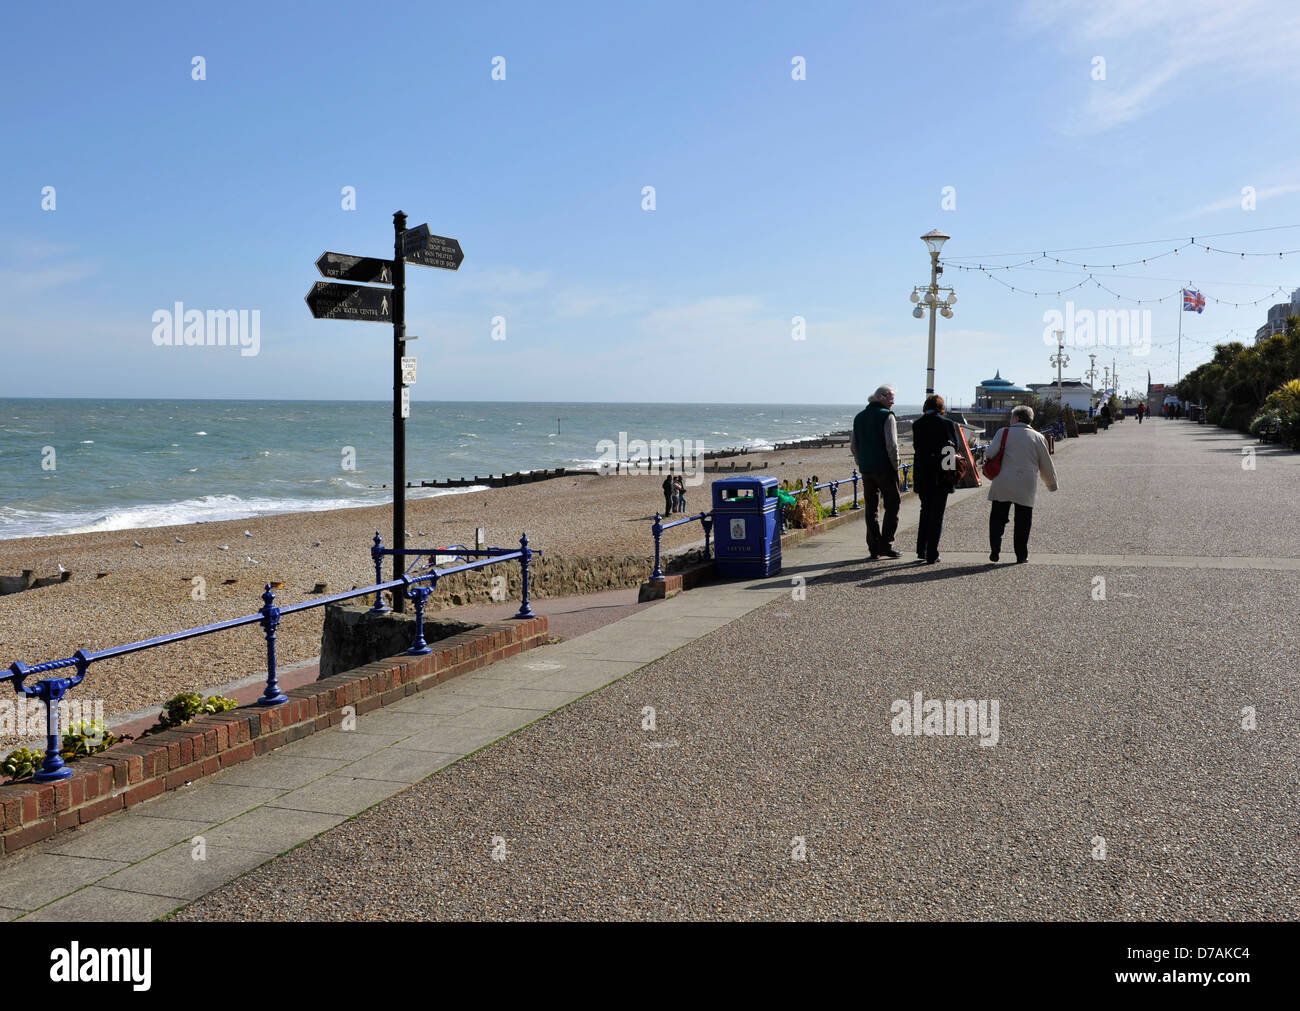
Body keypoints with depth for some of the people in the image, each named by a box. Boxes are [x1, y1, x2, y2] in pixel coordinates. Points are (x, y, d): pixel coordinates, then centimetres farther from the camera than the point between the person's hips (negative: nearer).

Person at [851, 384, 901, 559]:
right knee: (892, 506, 3)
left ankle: (874, 548, 9)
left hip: (866, 470, 6)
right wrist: (895, 466, -6)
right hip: (885, 469, -6)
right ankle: (886, 544, -3)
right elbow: (891, 445, -15)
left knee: (870, 508, 8)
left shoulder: (859, 417, 12)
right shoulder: (887, 416, -9)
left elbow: (853, 446, 13)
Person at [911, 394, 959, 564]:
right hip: (941, 474, -3)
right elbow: (955, 447, -4)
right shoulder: (946, 423, -9)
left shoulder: (917, 424, -2)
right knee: (937, 514, 4)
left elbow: (916, 446, 2)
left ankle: (921, 550, 20)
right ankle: (932, 555, 2)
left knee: (925, 511, 19)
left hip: (922, 474, 3)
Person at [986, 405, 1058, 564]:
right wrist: (1052, 484, 24)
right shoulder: (1038, 438, 6)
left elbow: (990, 453, -8)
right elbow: (1046, 464, 11)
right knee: (1022, 521, 7)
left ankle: (995, 549, -4)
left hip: (1002, 485, -1)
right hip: (1026, 487, 1)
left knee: (998, 517, 8)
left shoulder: (1003, 432, 1)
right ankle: (1021, 555, 8)